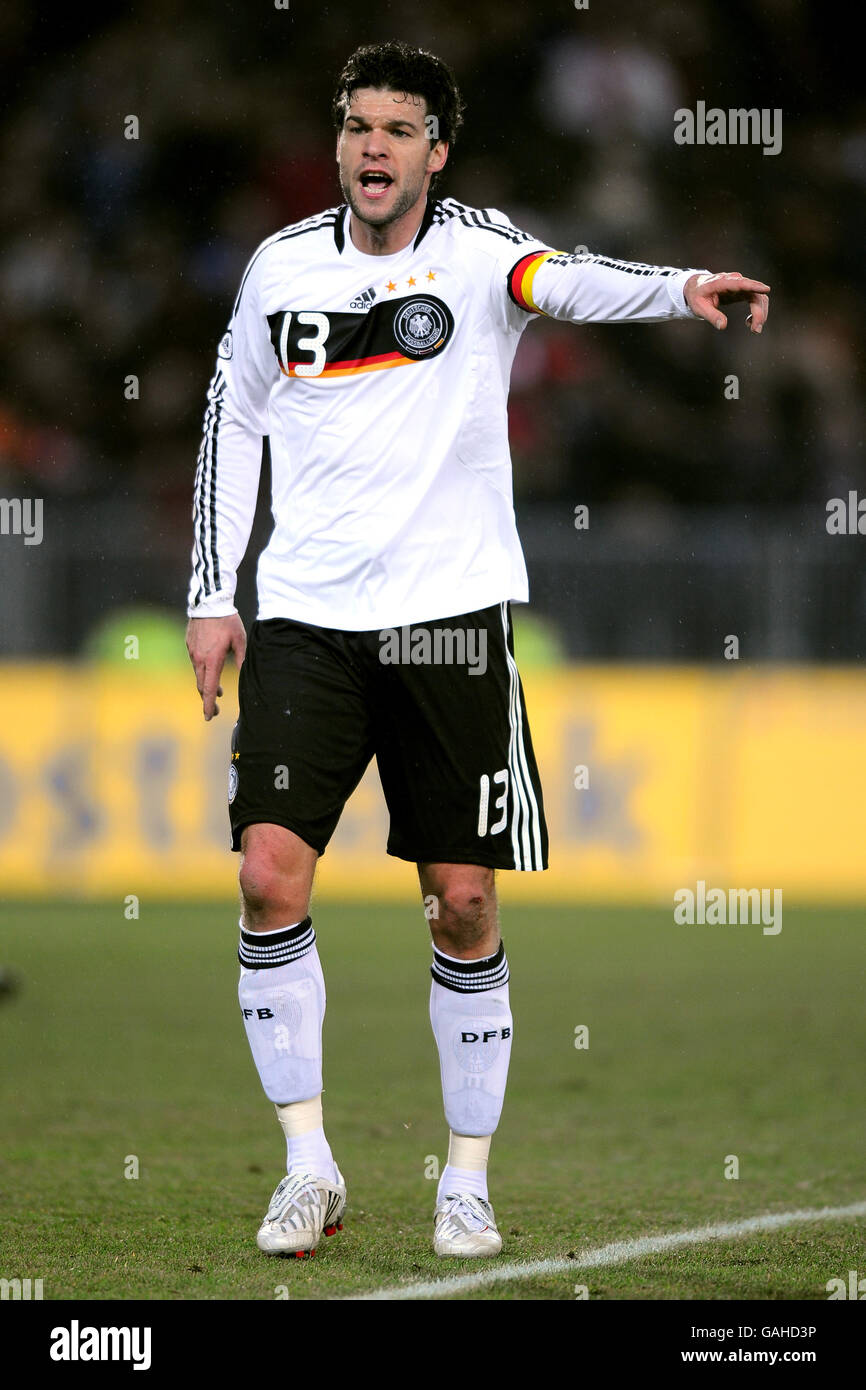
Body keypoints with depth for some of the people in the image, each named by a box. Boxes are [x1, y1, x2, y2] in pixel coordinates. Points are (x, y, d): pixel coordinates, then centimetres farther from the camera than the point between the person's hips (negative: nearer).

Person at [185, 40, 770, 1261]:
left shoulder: (473, 249, -3)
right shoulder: (284, 267, 6)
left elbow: (566, 281, -24)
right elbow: (233, 422, 18)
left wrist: (682, 290, -46)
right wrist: (211, 595, 11)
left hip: (450, 613, -2)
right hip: (305, 617, 2)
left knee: (464, 904, 1)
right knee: (272, 875, -11)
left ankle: (467, 1183, 14)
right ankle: (309, 1168, 1)